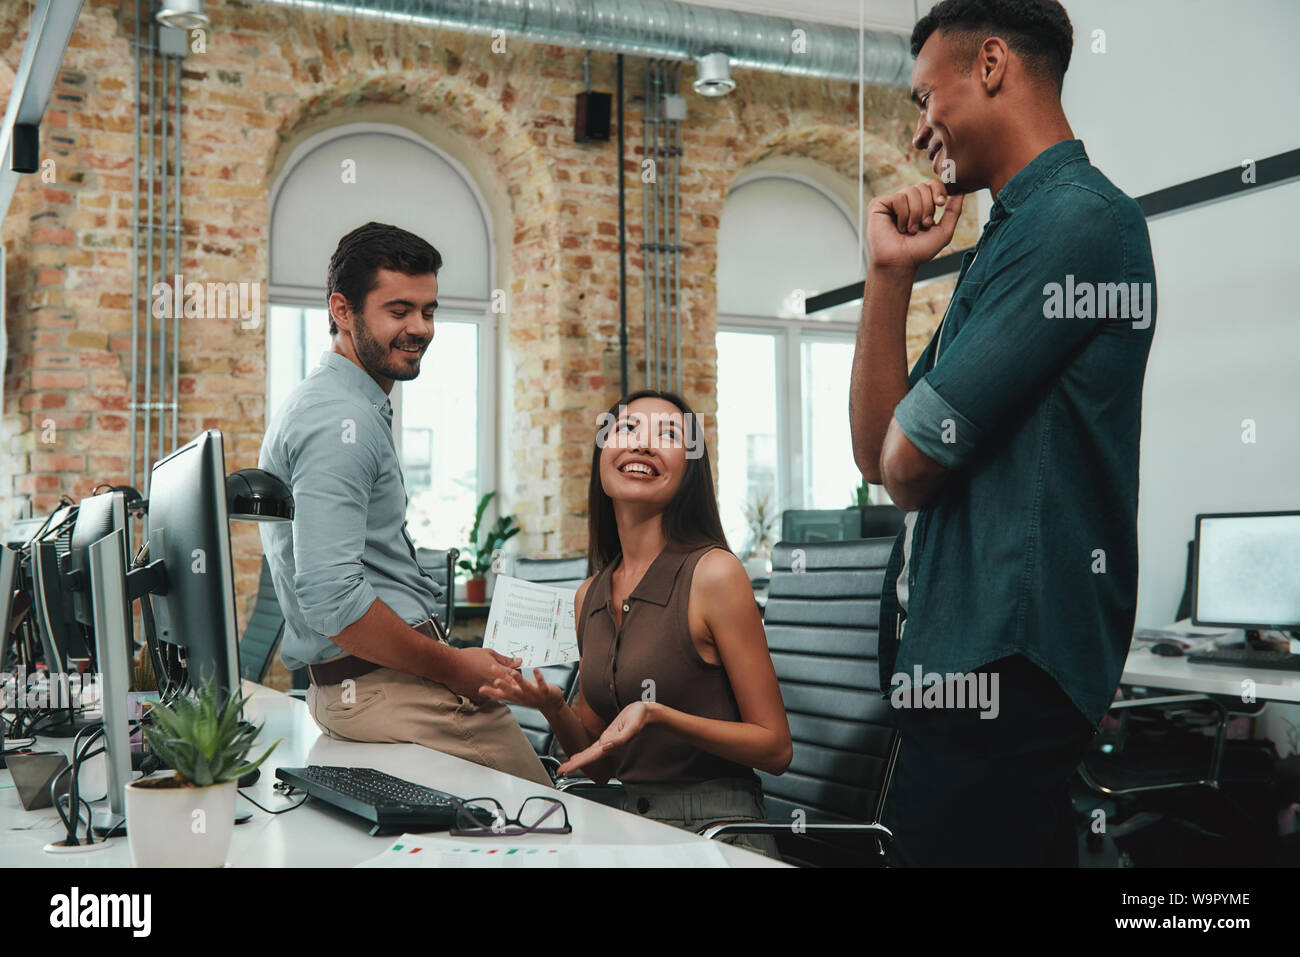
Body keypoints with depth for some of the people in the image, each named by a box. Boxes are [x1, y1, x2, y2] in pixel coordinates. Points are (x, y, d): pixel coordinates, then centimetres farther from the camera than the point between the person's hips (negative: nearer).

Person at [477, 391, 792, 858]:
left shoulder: (712, 573, -10)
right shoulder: (589, 596, 9)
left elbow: (776, 748, -7)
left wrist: (657, 715, -21)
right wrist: (552, 707, -5)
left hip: (717, 831, -5)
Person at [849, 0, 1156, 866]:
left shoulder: (1076, 217, -13)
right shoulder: (1013, 233, 18)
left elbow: (909, 464, -16)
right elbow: (879, 452, 11)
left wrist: (908, 444, 7)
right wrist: (890, 272, 5)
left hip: (1000, 669, -10)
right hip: (977, 657, 10)